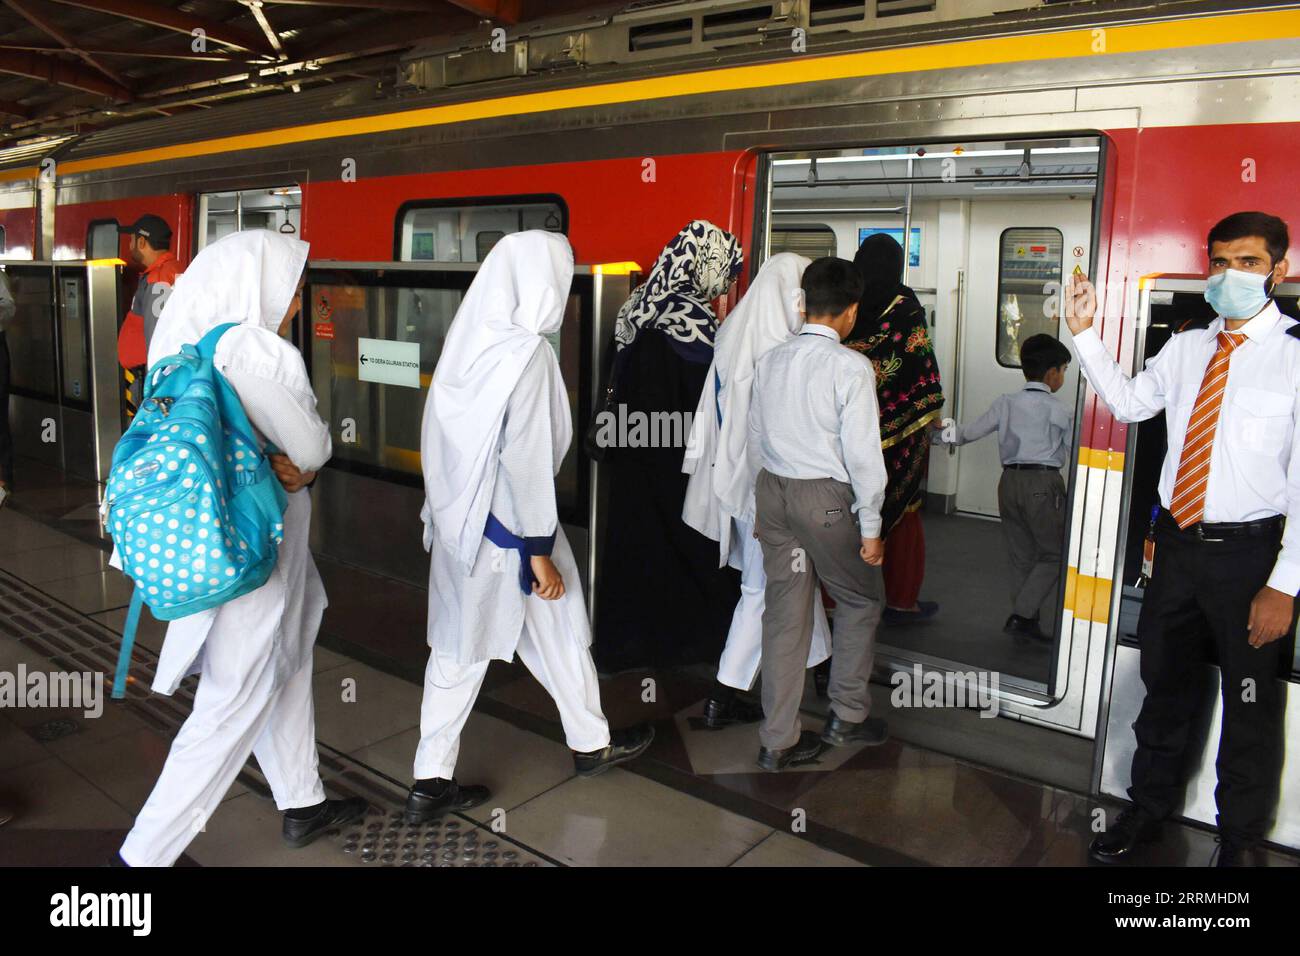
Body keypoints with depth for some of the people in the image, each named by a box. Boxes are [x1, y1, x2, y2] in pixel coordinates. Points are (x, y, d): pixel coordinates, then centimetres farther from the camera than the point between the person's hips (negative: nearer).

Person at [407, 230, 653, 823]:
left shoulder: (468, 338, 3)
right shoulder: (528, 352, -19)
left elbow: (444, 436, 8)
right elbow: (526, 458, -22)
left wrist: (445, 508, 18)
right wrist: (540, 551, -17)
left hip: (458, 518, 7)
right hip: (508, 526, -7)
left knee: (459, 646, 13)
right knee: (559, 633, 14)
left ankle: (431, 781, 19)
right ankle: (592, 744, 35)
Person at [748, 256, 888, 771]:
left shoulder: (770, 361, 6)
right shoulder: (850, 366, -12)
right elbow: (862, 453, -13)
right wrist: (870, 528, -5)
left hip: (772, 491, 6)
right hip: (825, 497, -6)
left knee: (784, 612, 11)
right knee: (861, 600, 17)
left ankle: (778, 741, 17)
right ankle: (846, 716, 24)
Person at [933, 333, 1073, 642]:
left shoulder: (1005, 403, 6)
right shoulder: (1058, 411, -6)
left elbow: (971, 432, 10)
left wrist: (945, 431, 26)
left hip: (1010, 481, 6)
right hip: (1044, 483, -6)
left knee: (1021, 556, 13)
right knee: (1054, 555, 4)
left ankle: (1026, 624, 18)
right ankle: (1022, 615, -6)